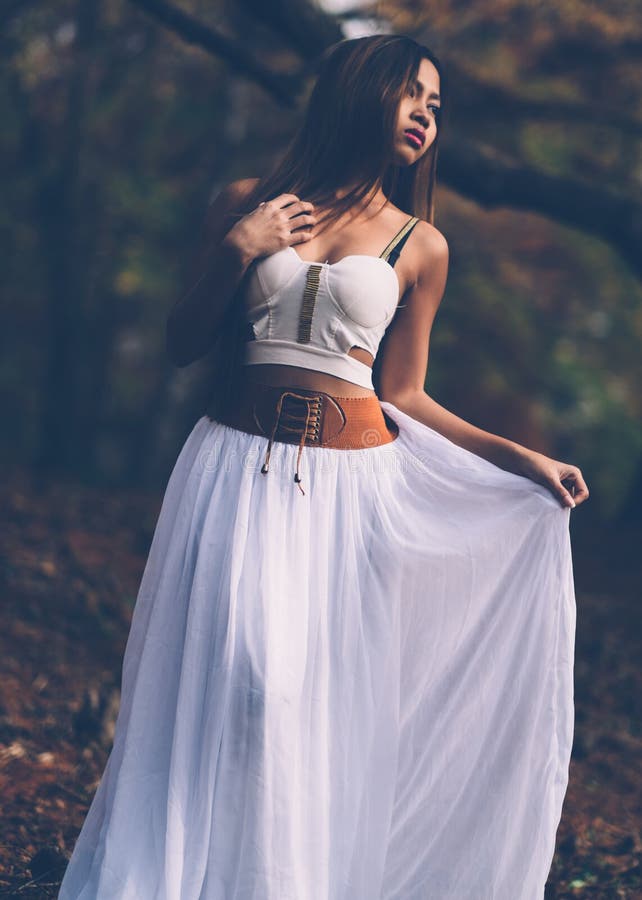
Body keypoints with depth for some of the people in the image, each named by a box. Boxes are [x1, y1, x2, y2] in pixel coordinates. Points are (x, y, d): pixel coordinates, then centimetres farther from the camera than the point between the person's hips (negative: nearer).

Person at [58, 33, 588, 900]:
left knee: (319, 695, -2)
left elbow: (403, 398, 10)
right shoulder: (248, 205, 6)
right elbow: (183, 343, 9)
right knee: (219, 675, -5)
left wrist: (521, 457, 3)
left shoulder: (419, 246, 7)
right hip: (237, 468, 0)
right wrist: (236, 251, -5)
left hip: (349, 481, 1)